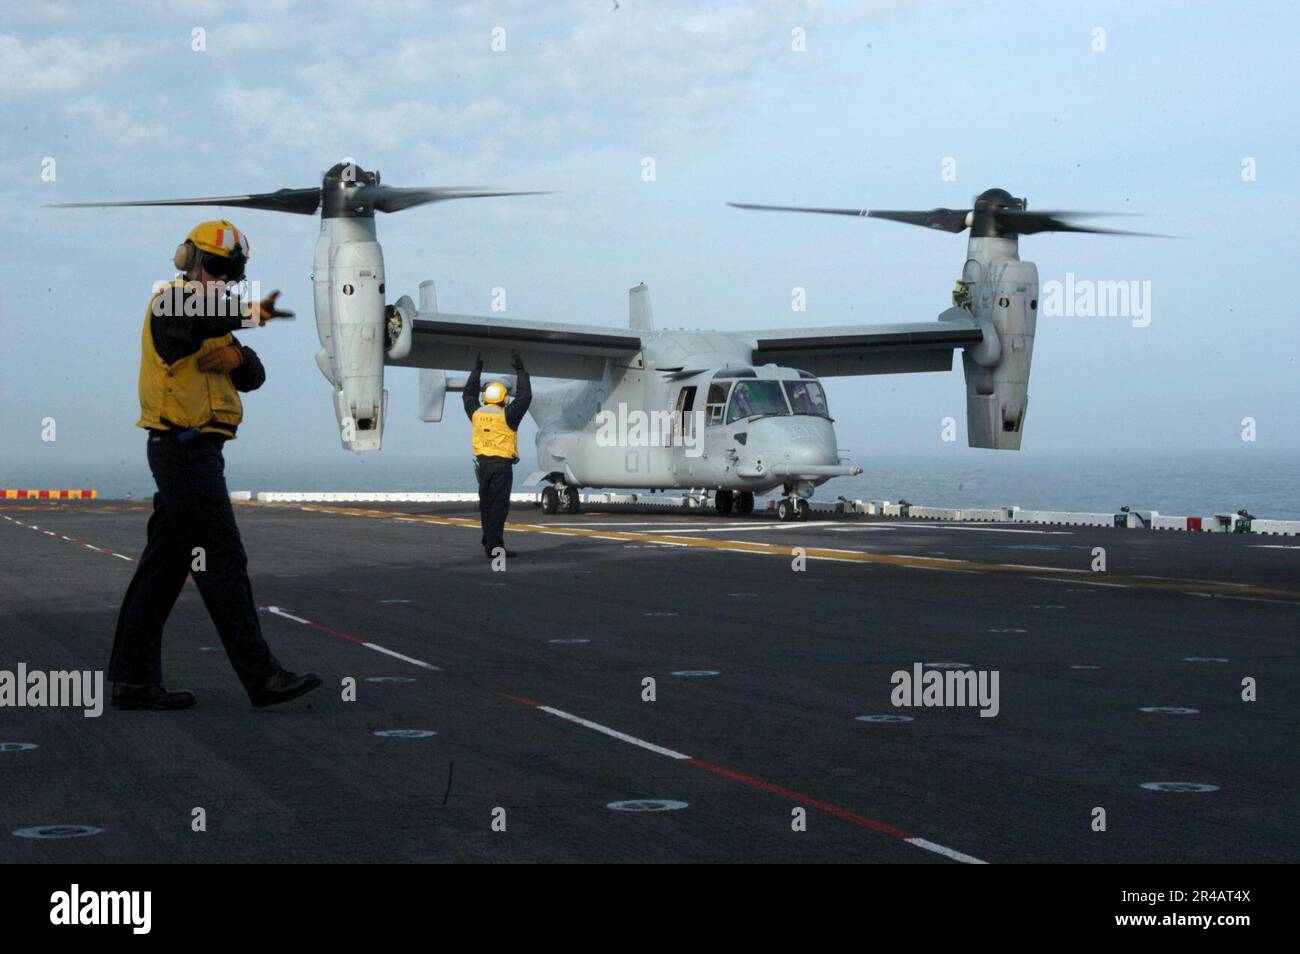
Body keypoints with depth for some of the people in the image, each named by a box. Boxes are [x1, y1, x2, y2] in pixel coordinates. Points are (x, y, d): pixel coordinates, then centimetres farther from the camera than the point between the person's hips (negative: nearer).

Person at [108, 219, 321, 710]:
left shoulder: (213, 319, 21)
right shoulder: (172, 300, -8)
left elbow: (252, 377, 12)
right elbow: (195, 320, -33)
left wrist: (238, 358, -11)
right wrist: (249, 314, -49)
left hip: (191, 453, 10)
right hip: (185, 448, -10)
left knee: (165, 564, 9)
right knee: (222, 562, -9)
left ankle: (133, 679, 12)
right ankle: (261, 677, -8)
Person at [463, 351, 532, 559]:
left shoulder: (477, 413, 7)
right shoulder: (506, 416, -9)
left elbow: (469, 395, 25)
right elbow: (524, 396, -4)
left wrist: (477, 370, 32)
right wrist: (520, 371, 3)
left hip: (483, 463, 6)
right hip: (502, 464, -6)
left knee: (486, 504, 14)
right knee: (499, 506, -7)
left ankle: (489, 540, 21)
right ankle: (494, 547, -11)